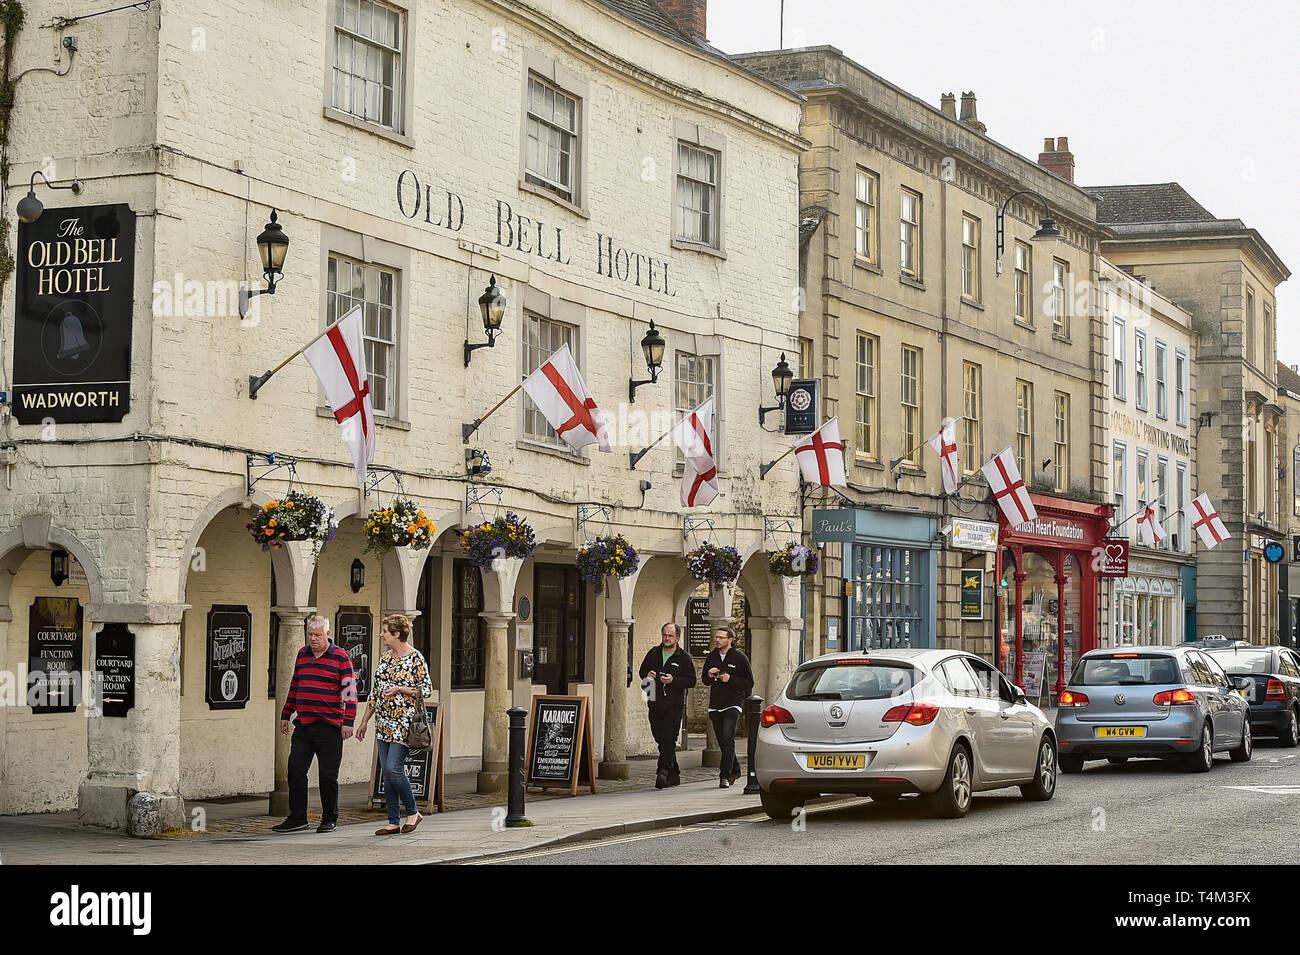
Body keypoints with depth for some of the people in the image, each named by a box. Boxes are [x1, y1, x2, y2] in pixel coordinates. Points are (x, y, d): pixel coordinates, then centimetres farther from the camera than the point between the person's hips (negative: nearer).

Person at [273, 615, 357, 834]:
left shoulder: (340, 657, -4)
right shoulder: (302, 654, 13)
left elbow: (350, 691, -7)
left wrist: (348, 722, -12)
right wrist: (285, 715, 20)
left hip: (329, 726, -5)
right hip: (303, 724, 5)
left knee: (328, 774, 1)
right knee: (296, 769, 1)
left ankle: (330, 820, 12)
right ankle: (297, 818, 8)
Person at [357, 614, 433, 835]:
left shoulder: (415, 658, -9)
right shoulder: (385, 657, 12)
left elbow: (427, 690, -9)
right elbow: (377, 691, 18)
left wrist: (400, 689, -17)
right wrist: (365, 720, 17)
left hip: (404, 723, -7)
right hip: (384, 723, 7)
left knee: (393, 768, -14)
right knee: (386, 772, 4)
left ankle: (413, 813, 5)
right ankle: (393, 822, 9)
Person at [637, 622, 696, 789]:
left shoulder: (684, 657, -1)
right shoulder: (654, 653, 10)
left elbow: (691, 681, -3)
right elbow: (642, 671, 20)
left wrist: (674, 680, -17)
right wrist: (648, 675, -4)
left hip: (674, 705, -5)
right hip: (655, 703, 5)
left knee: (668, 739, -13)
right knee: (661, 739, 8)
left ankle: (663, 772, -18)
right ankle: (674, 774, 18)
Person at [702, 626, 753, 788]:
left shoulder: (740, 658, -2)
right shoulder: (711, 657, 12)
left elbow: (749, 682, -2)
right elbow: (705, 681, 21)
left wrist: (730, 679, -15)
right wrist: (709, 675, -2)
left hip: (733, 704, -6)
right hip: (715, 706, 6)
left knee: (728, 738, -19)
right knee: (722, 741, 10)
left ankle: (725, 775, -20)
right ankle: (734, 770, 28)